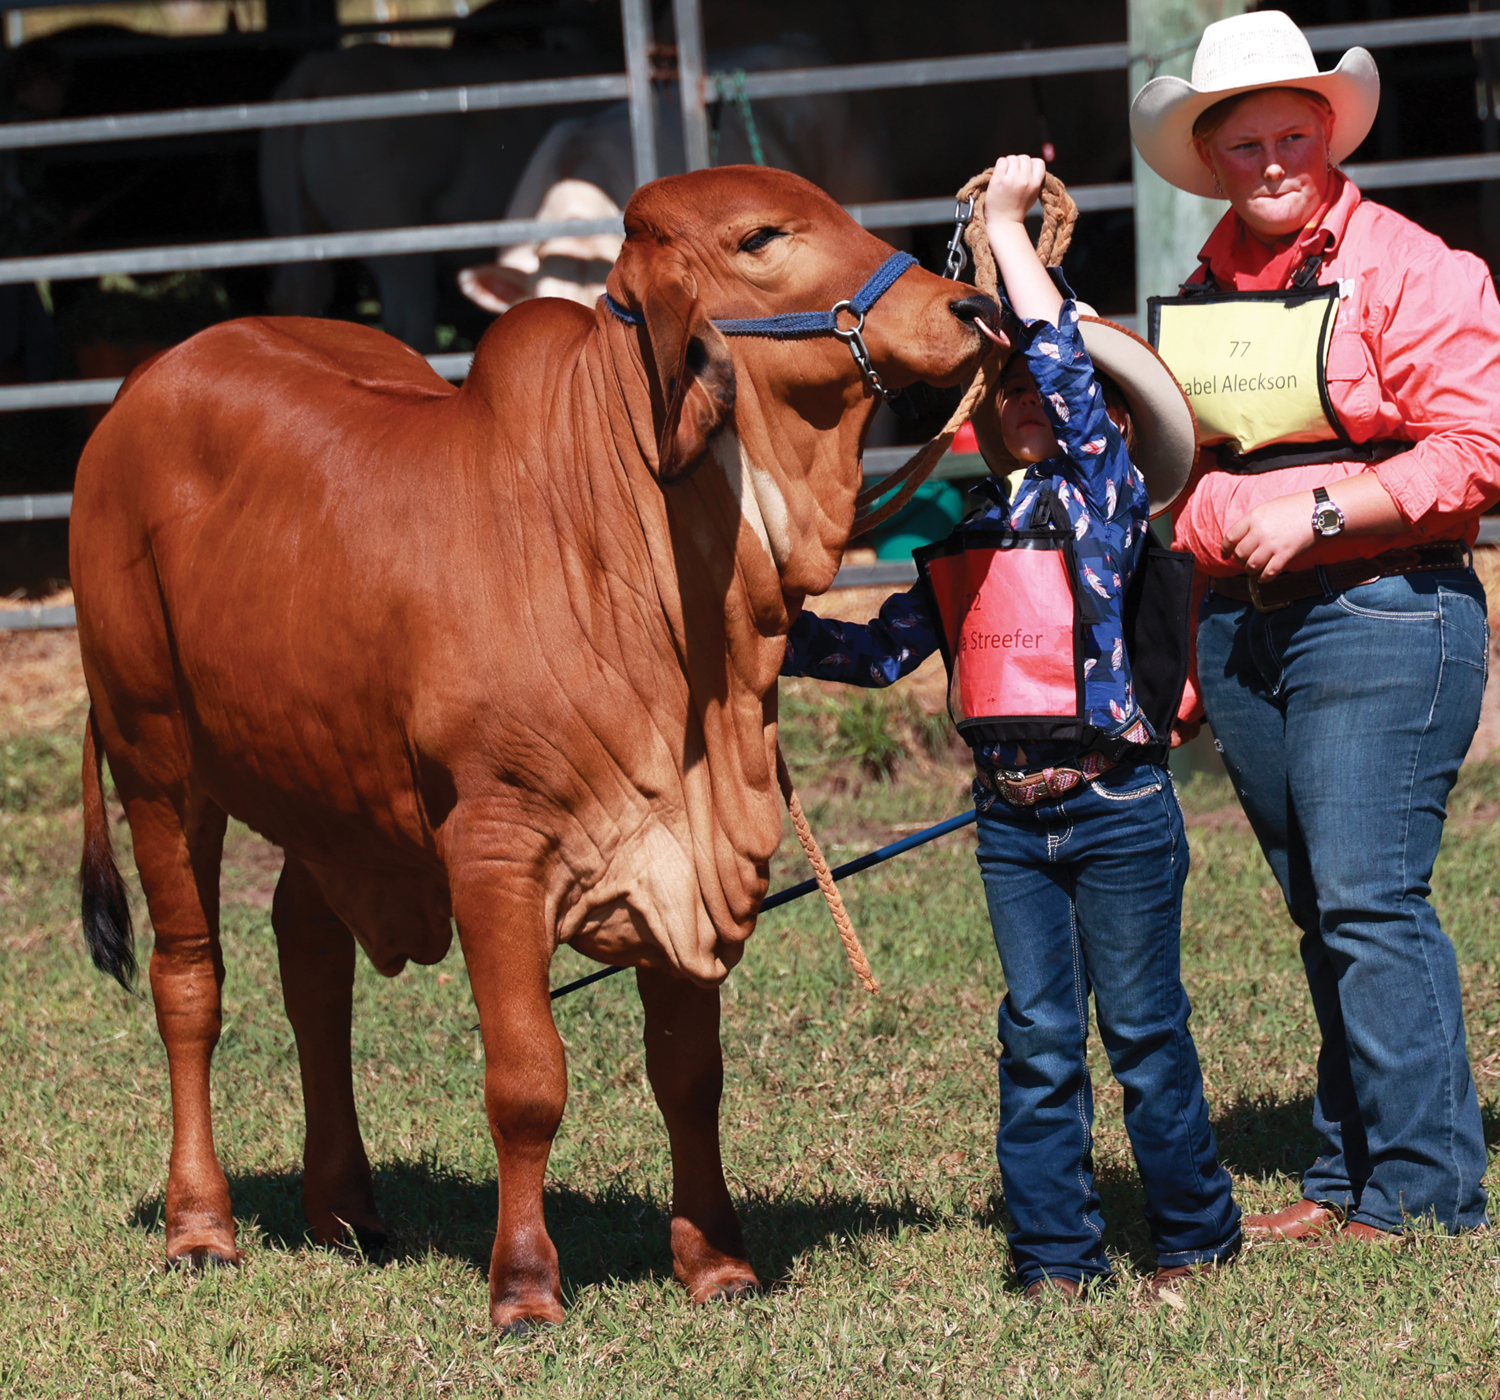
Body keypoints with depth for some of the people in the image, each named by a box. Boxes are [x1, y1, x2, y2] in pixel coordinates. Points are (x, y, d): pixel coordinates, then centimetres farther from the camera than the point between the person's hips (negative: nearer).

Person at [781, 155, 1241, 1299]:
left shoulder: (1105, 494, -5)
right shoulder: (969, 536, 11)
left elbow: (1064, 358, -17)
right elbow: (885, 652, 15)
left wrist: (1009, 223, -14)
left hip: (1119, 806, -5)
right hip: (1012, 816, 5)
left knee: (1143, 1030, 3)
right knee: (1038, 1038, 7)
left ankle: (1197, 1236, 16)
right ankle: (1057, 1256, 12)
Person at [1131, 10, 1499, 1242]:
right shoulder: (1204, 290, 14)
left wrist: (1319, 514, -17)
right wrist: (1185, 662, 22)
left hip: (1380, 615, -7)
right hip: (1240, 621, 7)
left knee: (1370, 899, -12)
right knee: (1323, 913, 11)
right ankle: (1349, 1176, 16)